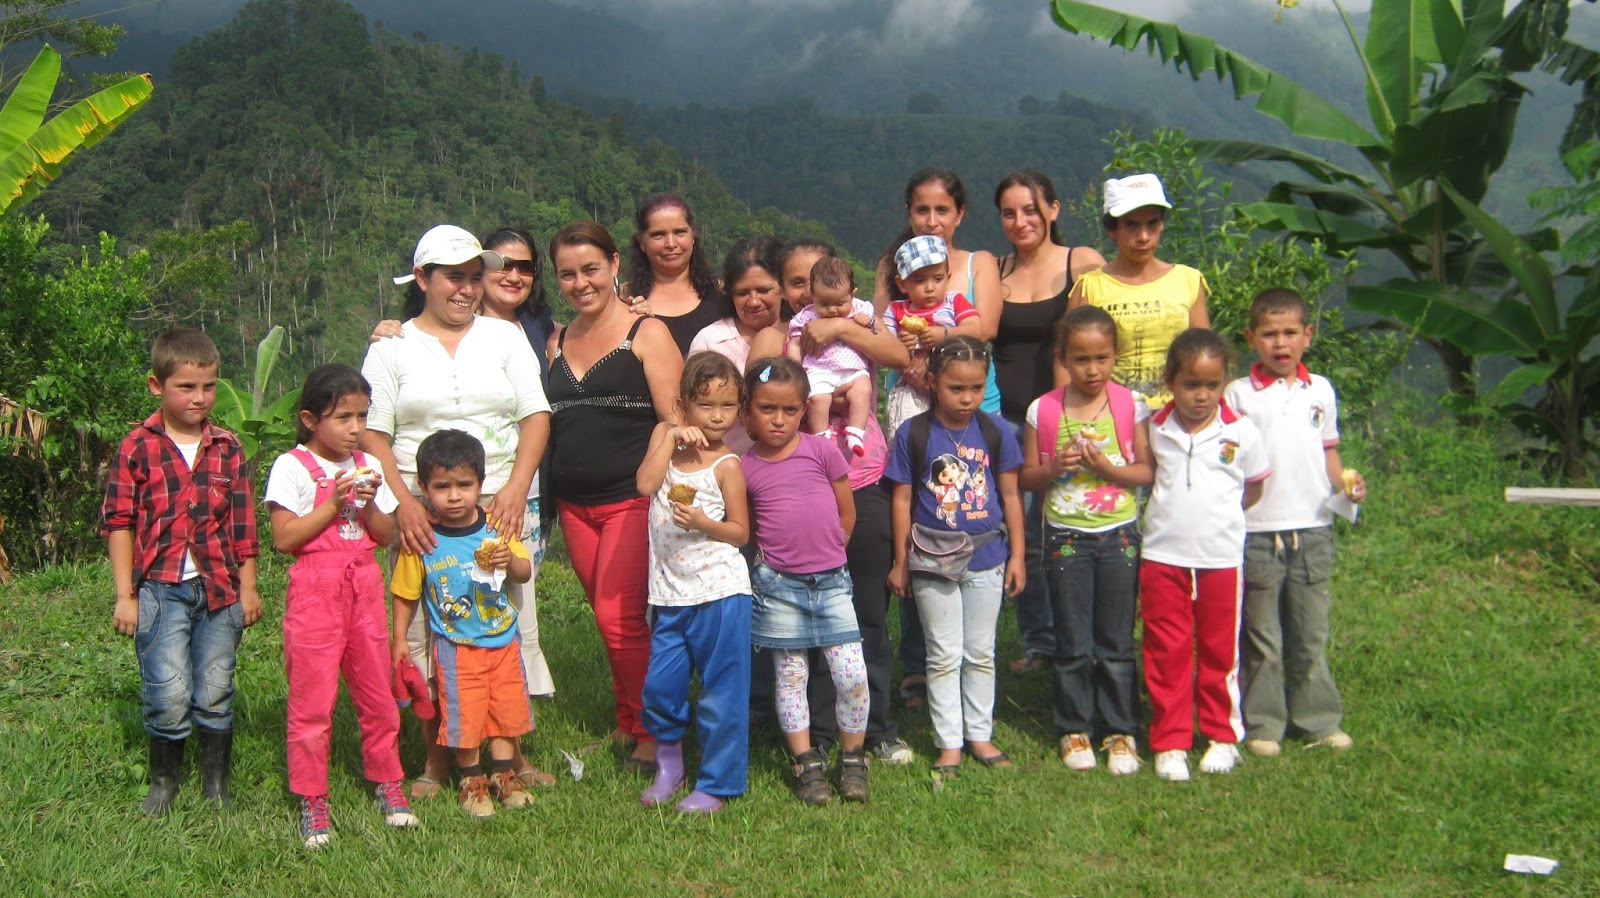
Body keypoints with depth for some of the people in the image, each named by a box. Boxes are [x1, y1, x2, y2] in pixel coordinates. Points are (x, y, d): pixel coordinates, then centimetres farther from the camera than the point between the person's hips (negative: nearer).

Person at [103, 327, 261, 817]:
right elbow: (118, 523, 0)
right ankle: (162, 782, 17)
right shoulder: (137, 448, -1)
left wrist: (247, 587, 9)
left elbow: (244, 524, 10)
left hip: (220, 588, 2)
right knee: (169, 696, -5)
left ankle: (216, 784, 22)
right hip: (161, 588, -2)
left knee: (215, 694, 6)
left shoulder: (227, 448, 7)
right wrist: (125, 594, -3)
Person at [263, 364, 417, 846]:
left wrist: (368, 503, -9)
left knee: (377, 692, 10)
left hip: (365, 586, 5)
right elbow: (284, 538, -12)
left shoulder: (366, 466, 11)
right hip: (314, 590, -5)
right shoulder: (292, 467, -5)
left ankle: (388, 784, 24)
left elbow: (386, 535, 9)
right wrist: (334, 503, -16)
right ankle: (312, 801, 9)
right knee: (311, 698, -1)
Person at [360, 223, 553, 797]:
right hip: (423, 513, -1)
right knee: (426, 633, -2)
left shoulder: (504, 336, 12)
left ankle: (512, 752, 11)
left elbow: (536, 415, 6)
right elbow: (372, 435, 3)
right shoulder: (392, 348, 9)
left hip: (501, 506, 1)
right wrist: (403, 503, -12)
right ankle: (437, 759, 11)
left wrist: (516, 488, -9)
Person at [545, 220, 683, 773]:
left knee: (619, 617, -11)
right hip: (575, 504, 6)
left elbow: (675, 417, -10)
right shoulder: (558, 343, 15)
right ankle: (628, 723, 25)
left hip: (632, 498, -6)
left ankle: (653, 733, 5)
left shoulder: (646, 332, -3)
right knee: (608, 619, 10)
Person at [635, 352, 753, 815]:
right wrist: (672, 438, -14)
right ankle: (669, 767, 30)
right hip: (671, 594, 4)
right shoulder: (665, 436, 6)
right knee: (659, 686, 8)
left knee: (721, 690, 2)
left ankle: (717, 783, 13)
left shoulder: (727, 465, -5)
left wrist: (703, 523, -20)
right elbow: (646, 484, -11)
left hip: (720, 591, -4)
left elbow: (740, 532, -3)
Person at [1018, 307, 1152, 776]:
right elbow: (1027, 477, 2)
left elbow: (1146, 471, -3)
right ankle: (1073, 730, 21)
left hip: (1118, 534, 0)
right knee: (1073, 645, 8)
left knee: (1117, 644, 7)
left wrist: (1108, 468, -19)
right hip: (1066, 536, 0)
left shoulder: (1131, 405, -4)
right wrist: (1053, 468, -18)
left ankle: (1121, 732, 19)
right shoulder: (1043, 411, -4)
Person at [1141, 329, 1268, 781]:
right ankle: (1170, 743, 16)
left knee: (1219, 652, 11)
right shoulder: (1155, 430, -2)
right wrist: (1174, 516, 8)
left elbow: (1254, 487, 9)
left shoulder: (1241, 433, -4)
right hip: (1162, 557, 1)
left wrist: (1215, 518, 7)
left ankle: (1223, 736, 26)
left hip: (1221, 558, -1)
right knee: (1166, 654, 6)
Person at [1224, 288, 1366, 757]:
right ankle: (1262, 723, 14)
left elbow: (1327, 450, 15)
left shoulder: (1321, 390, 8)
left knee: (1311, 634, 11)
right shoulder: (1240, 394, -2)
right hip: (1257, 533, -3)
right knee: (1261, 637, 4)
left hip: (1313, 529, 3)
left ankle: (1319, 720, 21)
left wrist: (1346, 481, -2)